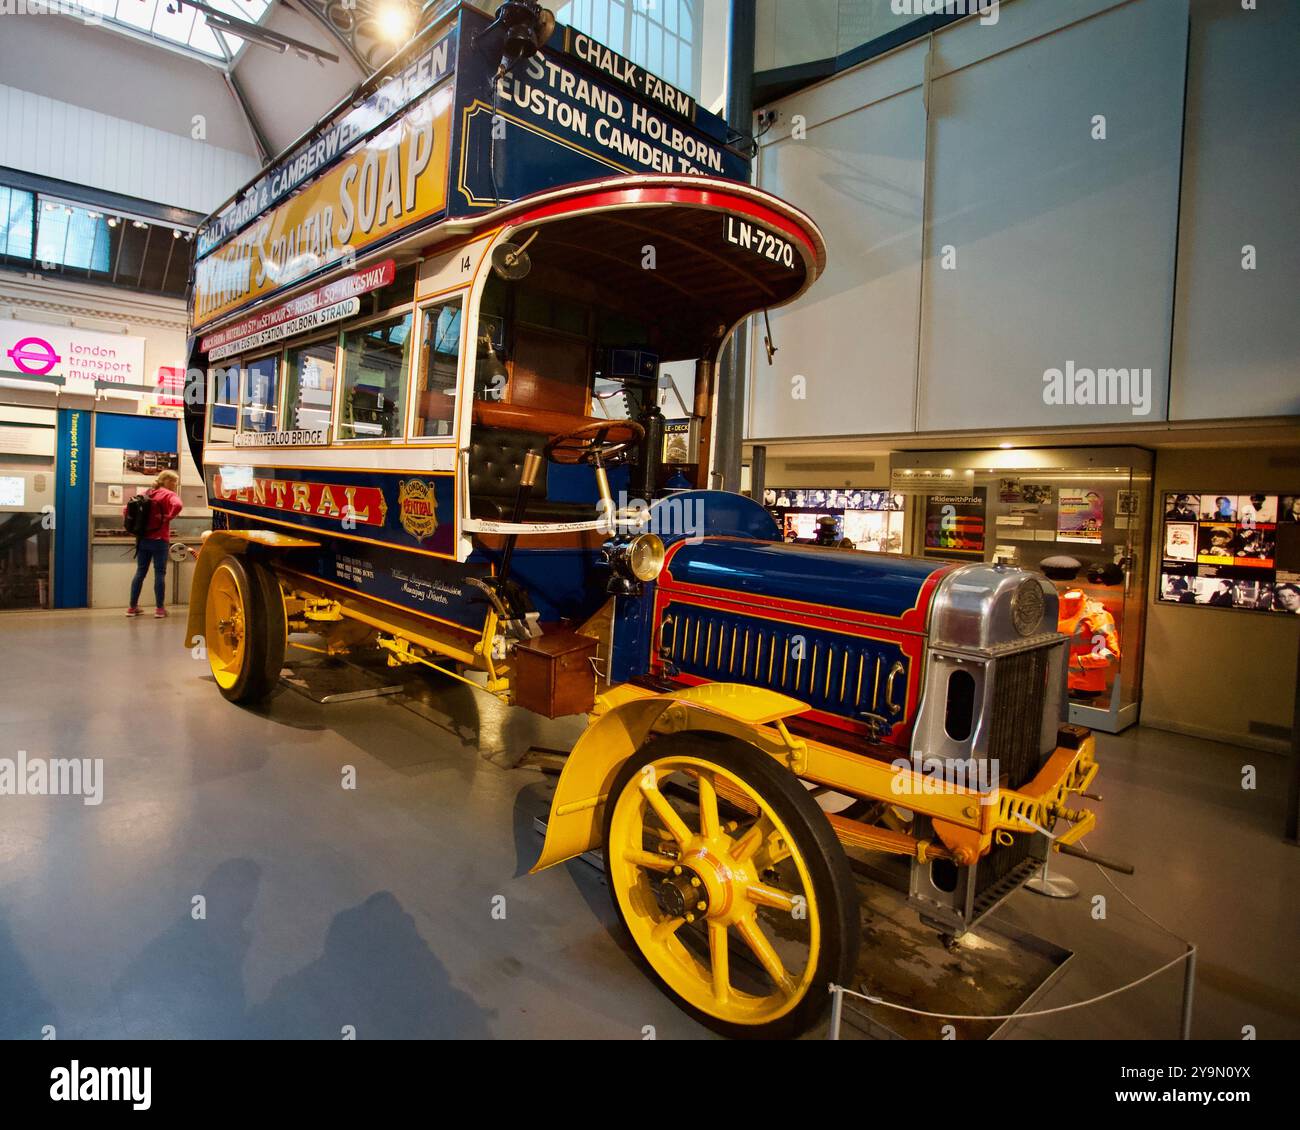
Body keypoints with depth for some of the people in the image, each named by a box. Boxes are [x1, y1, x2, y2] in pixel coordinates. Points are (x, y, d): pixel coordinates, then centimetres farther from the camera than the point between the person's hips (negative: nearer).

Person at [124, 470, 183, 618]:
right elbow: (177, 505, -28)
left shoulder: (146, 493, 14)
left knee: (140, 572, 13)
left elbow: (126, 508, 16)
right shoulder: (169, 495, -6)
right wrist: (168, 517, -14)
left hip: (142, 539, 6)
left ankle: (132, 607, 17)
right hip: (159, 540, -6)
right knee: (159, 573, 0)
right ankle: (159, 608, 1)